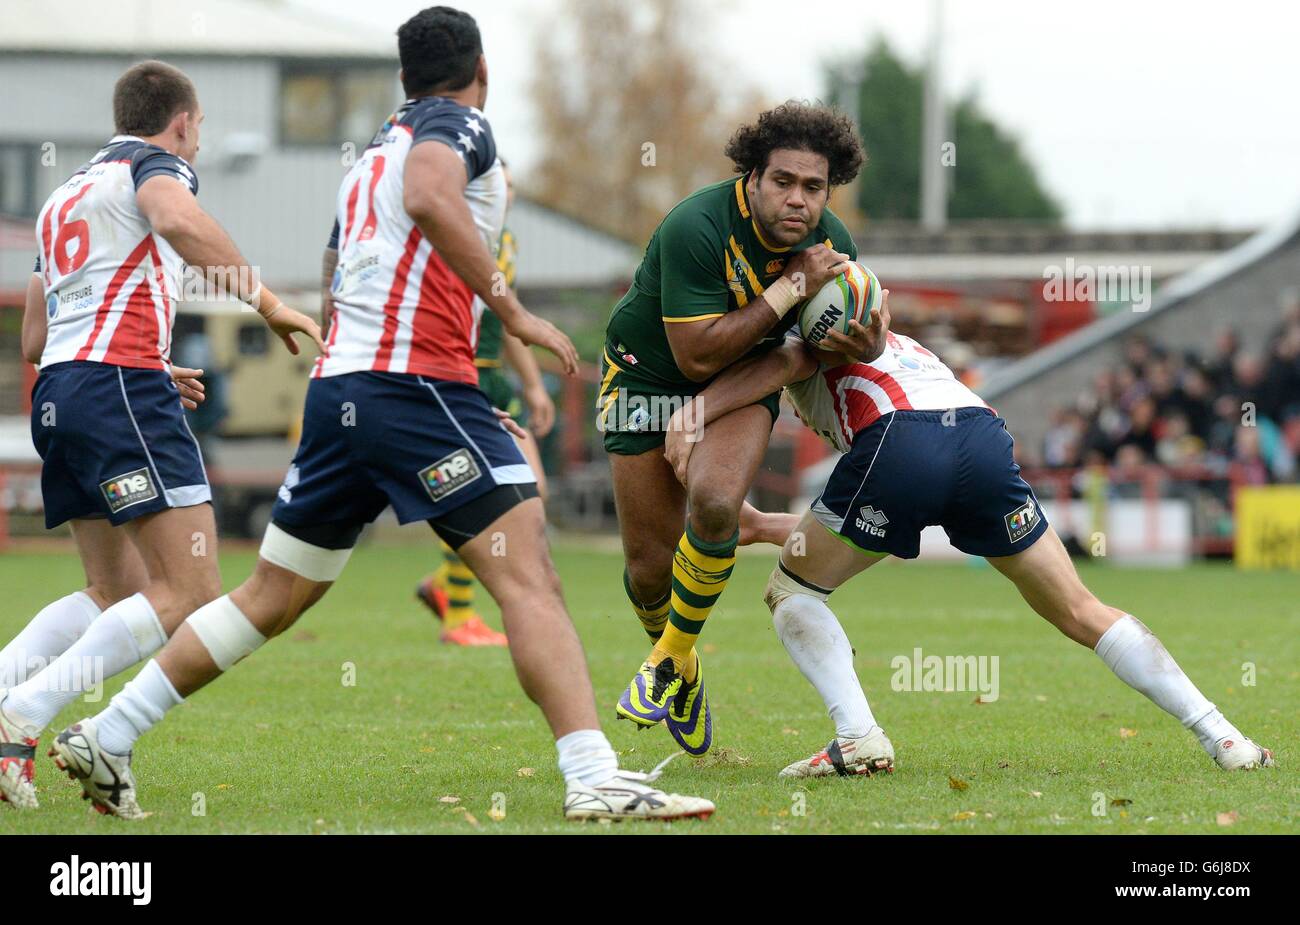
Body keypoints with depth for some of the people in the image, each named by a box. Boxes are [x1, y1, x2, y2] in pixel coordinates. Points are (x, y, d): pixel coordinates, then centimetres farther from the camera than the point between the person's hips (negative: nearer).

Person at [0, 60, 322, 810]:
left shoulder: (68, 195, 28)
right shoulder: (154, 164, 3)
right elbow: (176, 219, -24)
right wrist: (269, 303, -19)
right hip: (123, 389, -9)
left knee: (119, 594, 16)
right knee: (191, 595, -11)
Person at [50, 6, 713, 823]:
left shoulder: (376, 151, 26)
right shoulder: (460, 124, 1)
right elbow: (430, 198, -23)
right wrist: (514, 312, -19)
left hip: (337, 386, 9)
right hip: (419, 380, -8)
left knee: (272, 597, 17)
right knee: (528, 575, -12)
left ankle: (104, 738, 19)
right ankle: (594, 780, -22)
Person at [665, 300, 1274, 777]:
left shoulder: (813, 359, 32)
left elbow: (782, 363, 4)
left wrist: (693, 411, -4)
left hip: (897, 446, -5)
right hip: (985, 435, 5)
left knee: (790, 592, 16)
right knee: (1079, 612, 15)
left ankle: (858, 740, -3)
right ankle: (1221, 738, 9)